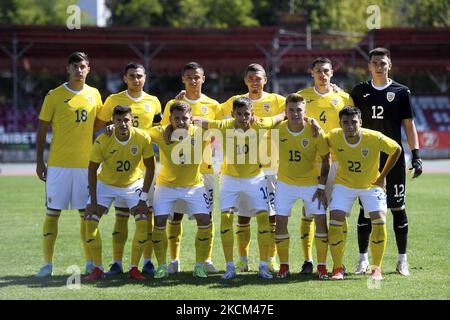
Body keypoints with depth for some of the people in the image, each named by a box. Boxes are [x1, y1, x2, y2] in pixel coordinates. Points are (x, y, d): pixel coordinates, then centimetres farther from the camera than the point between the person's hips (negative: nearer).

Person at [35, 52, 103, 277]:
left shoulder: (94, 95, 8)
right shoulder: (54, 96, -2)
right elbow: (42, 130, 0)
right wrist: (39, 161, -4)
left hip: (86, 164, 3)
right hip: (58, 164, -3)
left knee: (87, 214, 5)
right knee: (52, 213, -1)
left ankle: (90, 263, 12)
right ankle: (48, 263, 5)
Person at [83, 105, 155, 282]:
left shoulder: (143, 138, -21)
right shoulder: (102, 141, -24)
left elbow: (150, 168, -10)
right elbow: (92, 169, -14)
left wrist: (143, 198, -15)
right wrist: (93, 201, -18)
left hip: (133, 184, 1)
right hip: (105, 184, 0)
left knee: (143, 221, -16)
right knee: (90, 220, -15)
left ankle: (134, 268, -3)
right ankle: (97, 268, -4)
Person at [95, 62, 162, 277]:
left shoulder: (153, 102, 8)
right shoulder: (113, 101, 2)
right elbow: (98, 128, 7)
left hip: (145, 165, 2)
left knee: (147, 214, 2)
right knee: (121, 215, -1)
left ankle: (147, 261, 9)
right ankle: (117, 262, 3)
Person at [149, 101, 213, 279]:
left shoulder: (200, 133, -16)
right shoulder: (160, 133, -18)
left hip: (194, 185, 0)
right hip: (166, 185, 0)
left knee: (205, 221, -10)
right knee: (159, 222, -10)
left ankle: (200, 265, 4)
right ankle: (162, 266, 5)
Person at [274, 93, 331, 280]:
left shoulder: (315, 131, -17)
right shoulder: (278, 130, -13)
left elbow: (326, 160, -7)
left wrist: (322, 187, -10)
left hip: (312, 183, -1)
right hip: (285, 183, 1)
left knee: (321, 220, -9)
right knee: (280, 221, -4)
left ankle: (322, 266, 3)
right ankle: (284, 265, 10)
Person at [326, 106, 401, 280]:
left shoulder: (375, 138, -26)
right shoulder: (334, 137, -21)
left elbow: (397, 149, -8)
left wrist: (382, 176, -5)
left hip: (371, 185, -1)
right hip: (343, 184, 1)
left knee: (379, 221, -16)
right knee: (335, 222, -13)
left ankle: (376, 268, -3)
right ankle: (337, 268, 1)